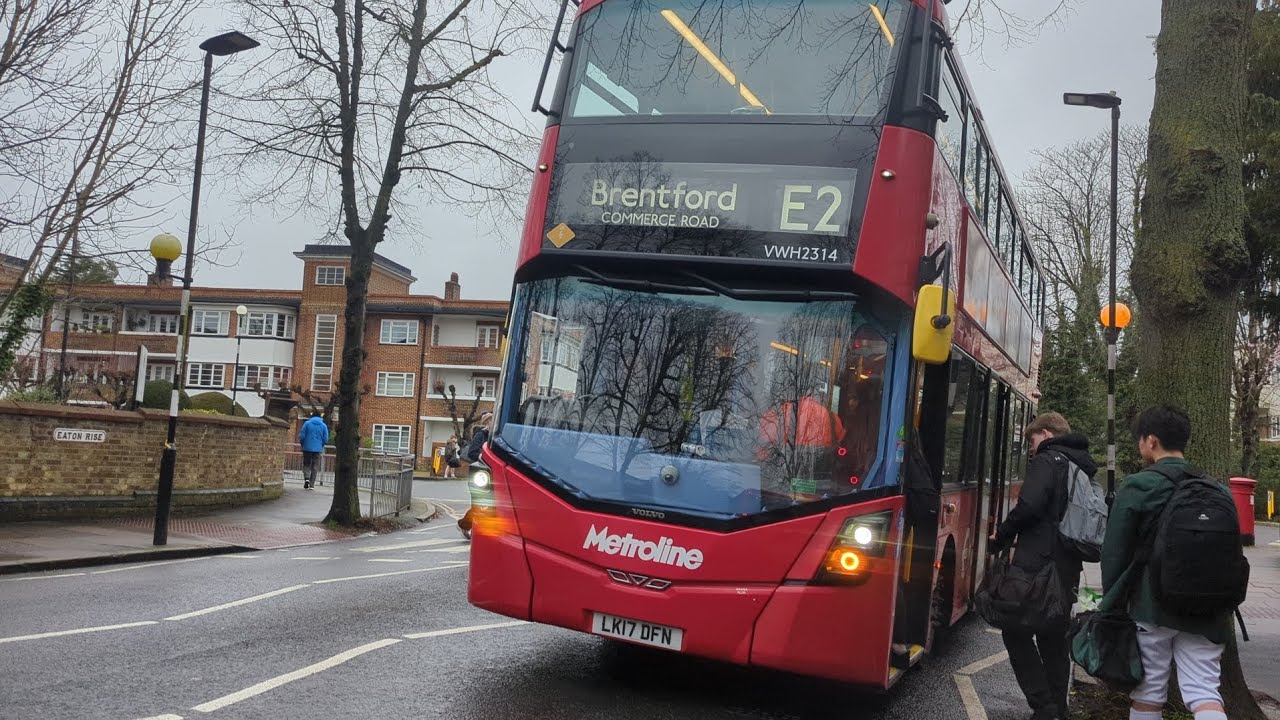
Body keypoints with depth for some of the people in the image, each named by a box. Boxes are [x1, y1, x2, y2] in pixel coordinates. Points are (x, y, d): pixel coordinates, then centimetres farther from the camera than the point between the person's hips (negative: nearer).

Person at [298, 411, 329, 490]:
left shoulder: (307, 423, -3)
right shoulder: (324, 426, 1)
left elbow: (301, 436, -5)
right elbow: (325, 439, -1)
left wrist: (302, 444, 12)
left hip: (307, 448, -1)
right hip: (317, 449, 1)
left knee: (306, 465, 10)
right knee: (314, 467, 8)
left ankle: (306, 478, -16)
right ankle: (311, 484, 6)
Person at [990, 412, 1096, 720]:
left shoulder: (1047, 461, -8)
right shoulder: (1083, 468, 17)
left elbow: (1029, 507, -21)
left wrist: (1001, 538, -5)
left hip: (1038, 565, -8)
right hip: (1068, 568, 8)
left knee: (1017, 632, -1)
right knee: (1055, 638, 15)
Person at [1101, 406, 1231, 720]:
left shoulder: (1136, 487, -6)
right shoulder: (1217, 491, 8)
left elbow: (1114, 553, -6)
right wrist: (1224, 607, 21)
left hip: (1152, 608, -4)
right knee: (1205, 694, 2)